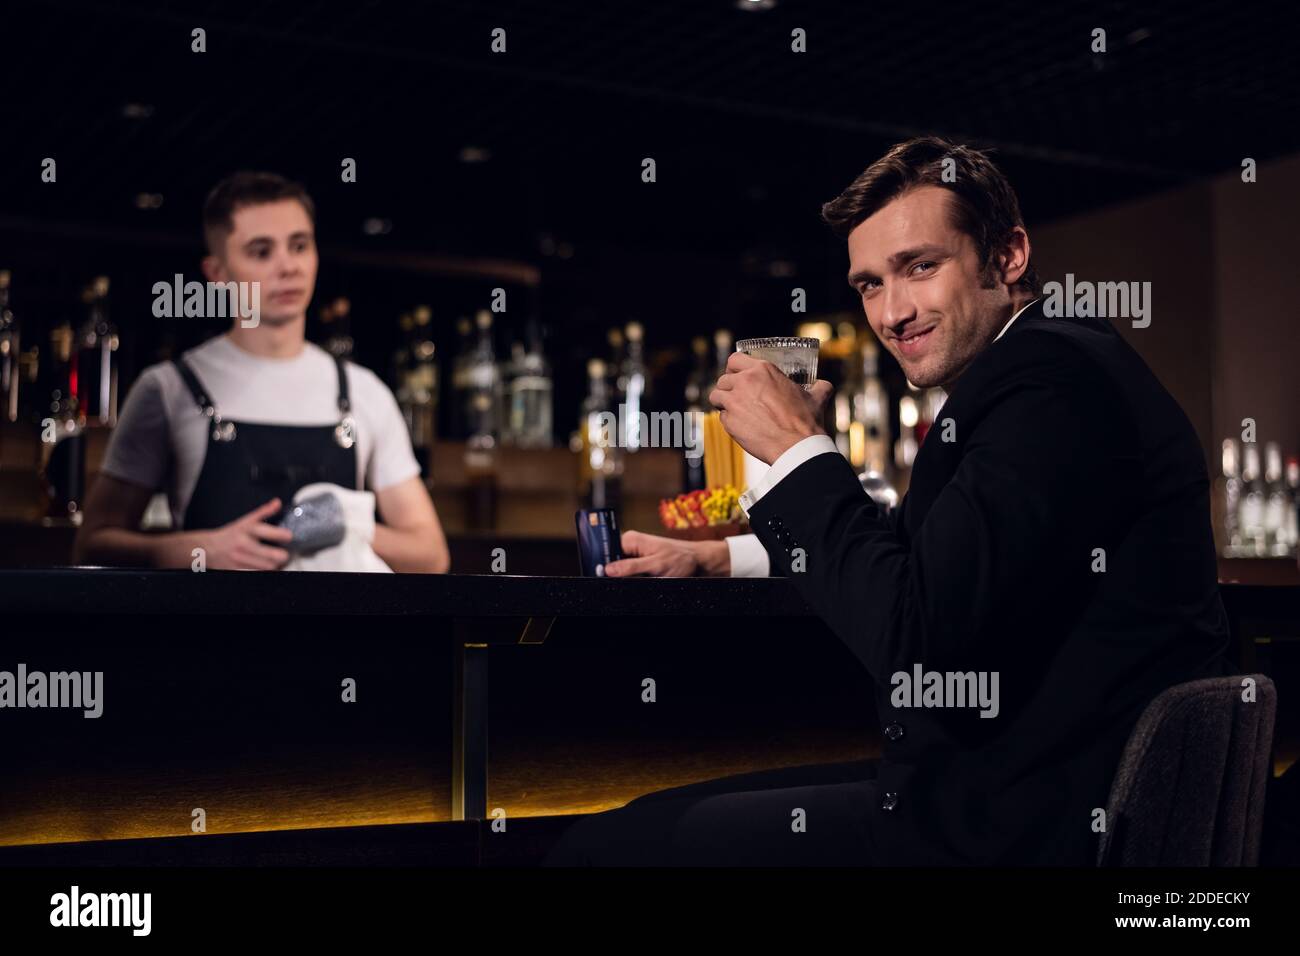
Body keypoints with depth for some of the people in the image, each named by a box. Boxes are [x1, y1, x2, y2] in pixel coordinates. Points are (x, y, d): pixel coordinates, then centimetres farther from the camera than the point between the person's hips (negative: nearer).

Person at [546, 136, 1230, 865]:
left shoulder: (1055, 374, -18)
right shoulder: (1047, 368, 13)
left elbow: (910, 632, -24)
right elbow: (913, 545, 27)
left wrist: (797, 446, -13)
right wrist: (719, 558, 23)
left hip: (1030, 830, -10)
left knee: (605, 843, -4)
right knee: (672, 809, 18)